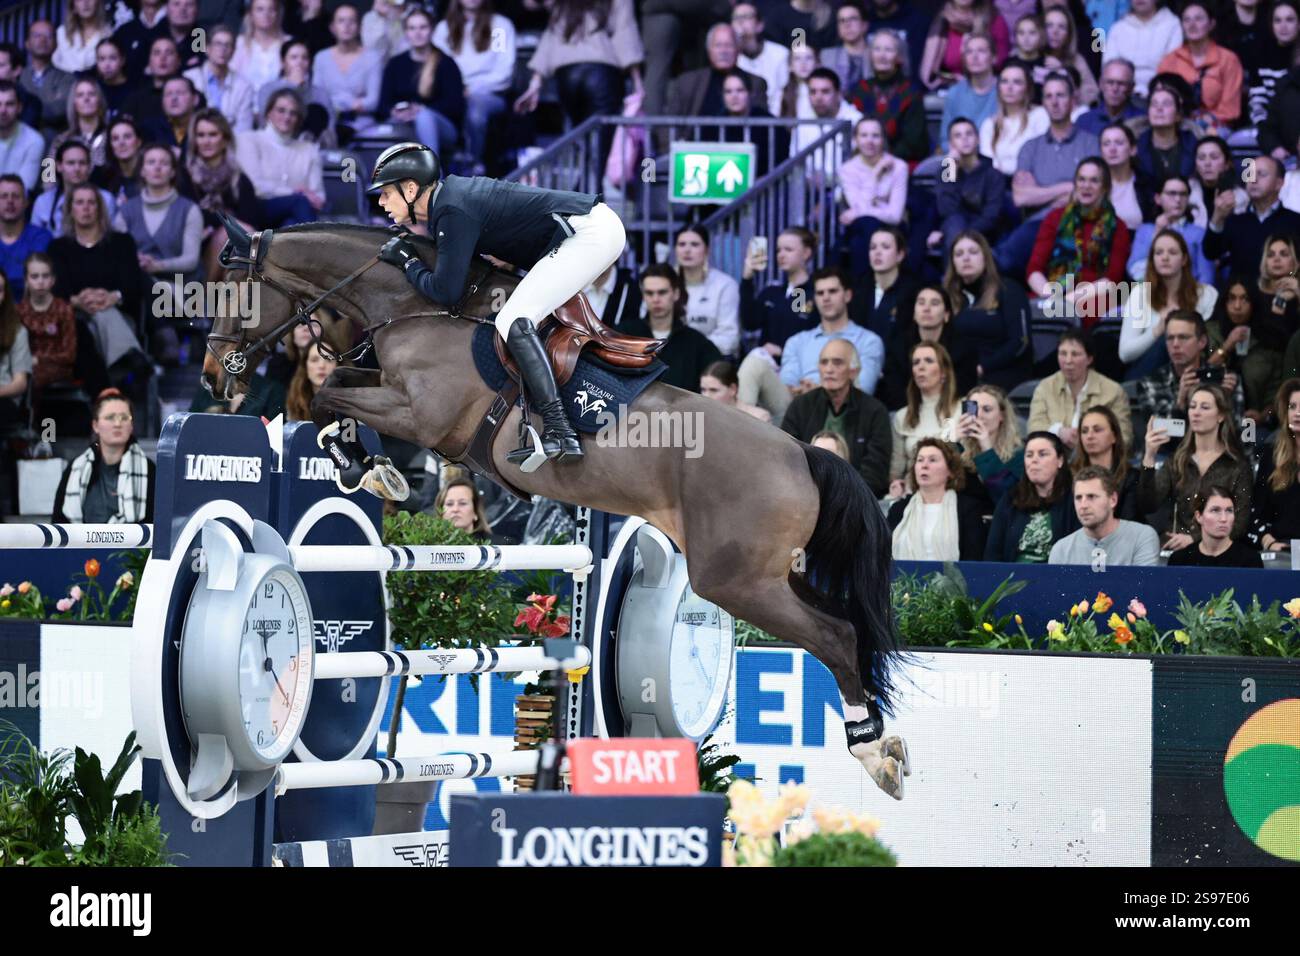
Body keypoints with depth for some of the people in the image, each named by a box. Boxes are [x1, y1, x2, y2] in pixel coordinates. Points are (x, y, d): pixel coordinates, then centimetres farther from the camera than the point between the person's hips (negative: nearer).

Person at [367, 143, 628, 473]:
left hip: (591, 232, -11)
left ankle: (560, 434, -25)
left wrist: (408, 262, -3)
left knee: (514, 322, -18)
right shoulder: (449, 191, 12)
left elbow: (446, 290, -18)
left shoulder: (453, 213, -17)